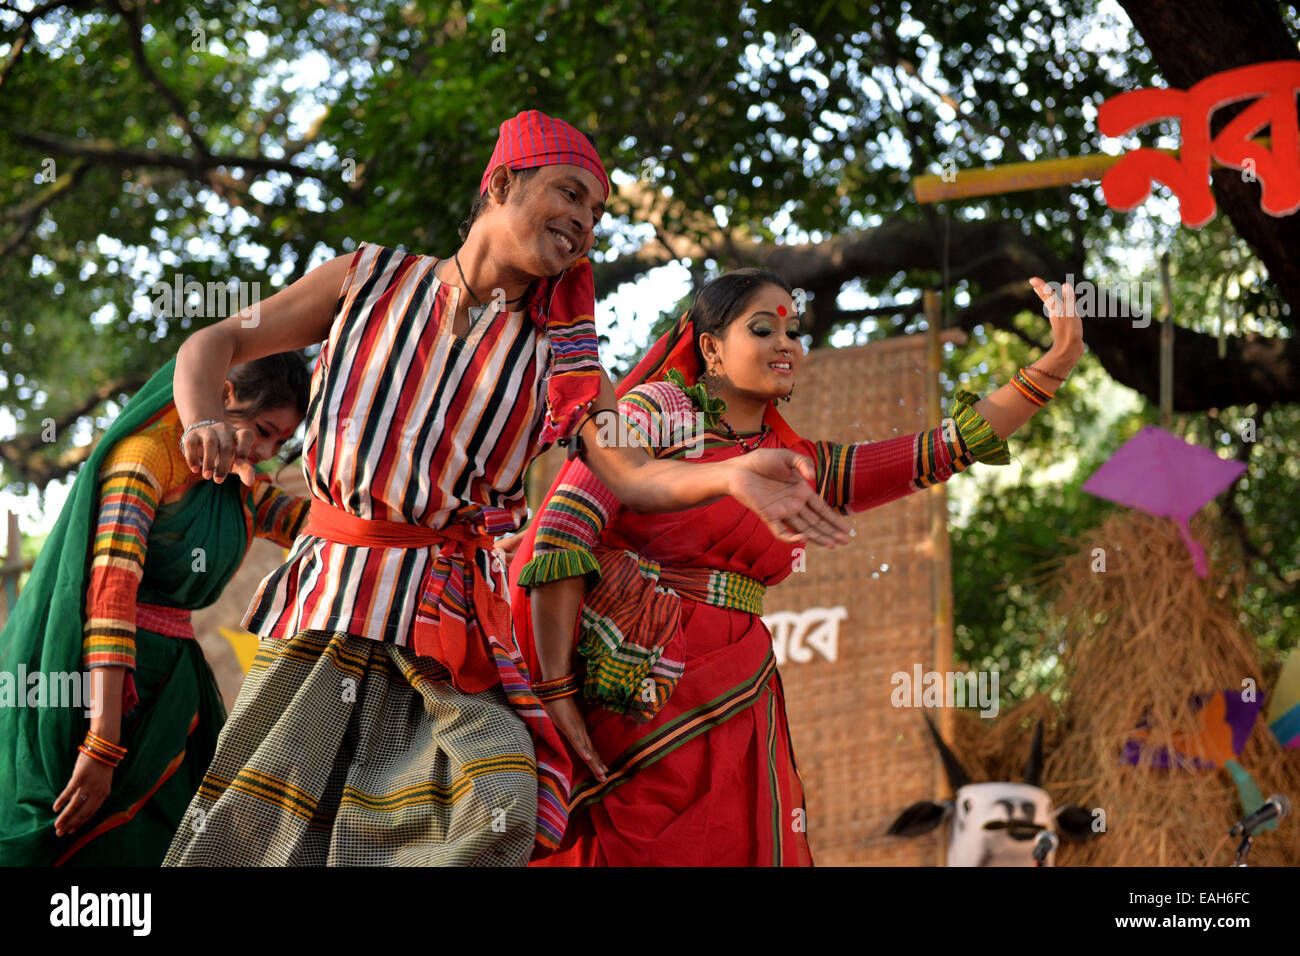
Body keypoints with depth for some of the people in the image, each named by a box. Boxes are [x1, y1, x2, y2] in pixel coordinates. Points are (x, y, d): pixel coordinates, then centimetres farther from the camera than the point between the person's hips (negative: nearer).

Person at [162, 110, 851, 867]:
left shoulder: (558, 358, 4)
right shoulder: (370, 279, 5)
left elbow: (635, 473, -11)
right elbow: (215, 343, 10)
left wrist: (731, 477, -32)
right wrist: (202, 422, -13)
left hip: (450, 626, 0)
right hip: (322, 604, 0)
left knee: (493, 809, -21)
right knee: (246, 836, 1)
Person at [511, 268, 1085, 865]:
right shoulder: (659, 411, 0)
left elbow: (946, 451, 13)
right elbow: (564, 527, -10)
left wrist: (1056, 364, 4)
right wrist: (554, 689, -17)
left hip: (728, 711, 5)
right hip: (627, 696, -5)